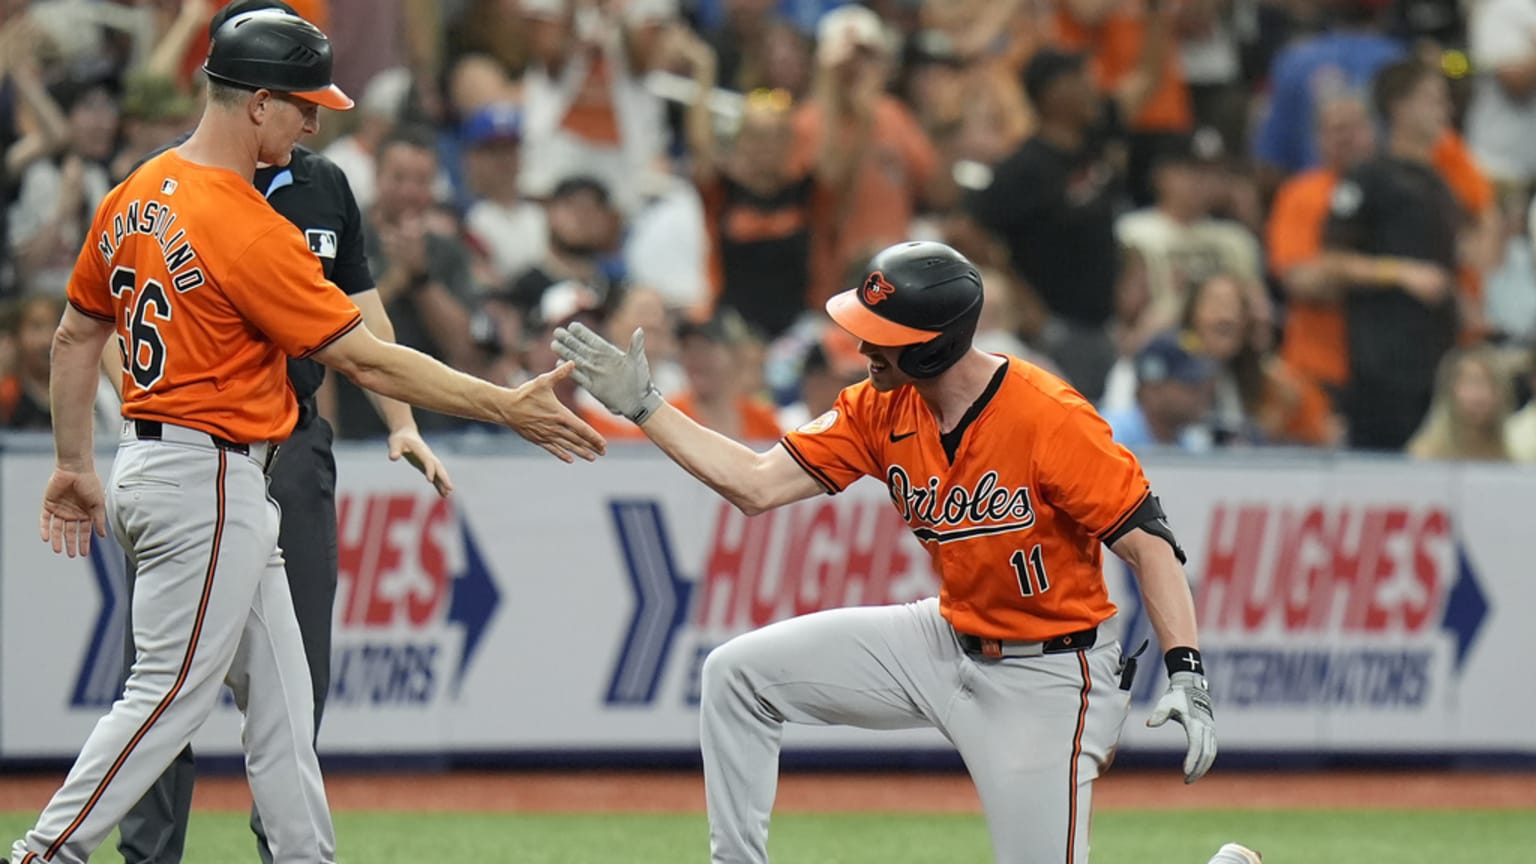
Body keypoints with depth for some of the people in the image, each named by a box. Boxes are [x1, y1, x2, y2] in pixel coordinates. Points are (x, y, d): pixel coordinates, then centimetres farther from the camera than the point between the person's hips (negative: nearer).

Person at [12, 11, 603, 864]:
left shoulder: (135, 197, 7)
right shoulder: (248, 228, -20)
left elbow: (76, 335, 15)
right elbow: (365, 359, -19)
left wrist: (75, 464, 23)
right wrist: (509, 407, -15)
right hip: (210, 483, -10)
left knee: (280, 697, 12)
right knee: (172, 691, -4)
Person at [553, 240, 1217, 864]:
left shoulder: (1050, 419, -25)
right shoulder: (881, 408, -5)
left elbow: (1148, 543, -23)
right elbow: (758, 485, -3)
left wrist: (1187, 673, -30)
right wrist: (639, 404, -7)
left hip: (1047, 679, -7)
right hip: (946, 643, 7)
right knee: (738, 674, 1)